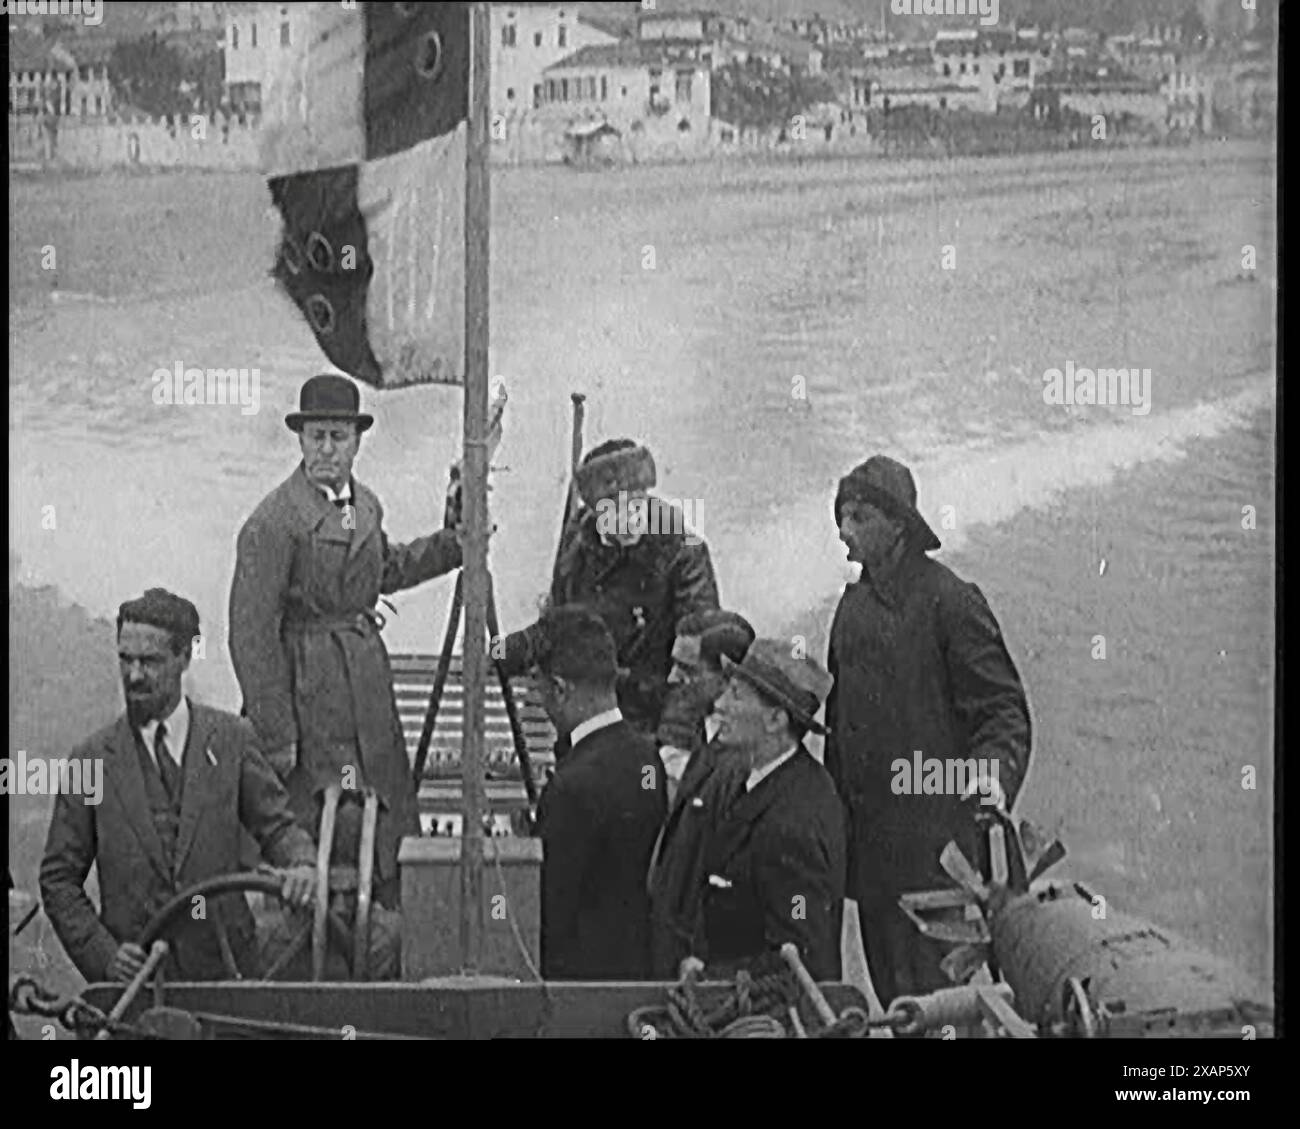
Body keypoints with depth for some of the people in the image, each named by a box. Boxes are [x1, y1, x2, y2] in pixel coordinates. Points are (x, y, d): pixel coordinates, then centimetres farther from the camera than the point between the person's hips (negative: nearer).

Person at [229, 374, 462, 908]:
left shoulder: (365, 505, 9)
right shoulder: (273, 522, -16)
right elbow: (252, 633, -17)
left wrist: (456, 543, 21)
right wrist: (276, 738, -18)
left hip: (369, 688, 8)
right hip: (308, 696, -8)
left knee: (392, 831, 11)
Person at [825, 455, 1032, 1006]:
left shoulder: (950, 600, -10)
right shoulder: (854, 604, 13)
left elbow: (1003, 707, -11)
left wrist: (995, 770, -29)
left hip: (932, 836, -7)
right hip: (867, 837, 7)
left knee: (927, 986, -5)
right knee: (886, 977, 13)